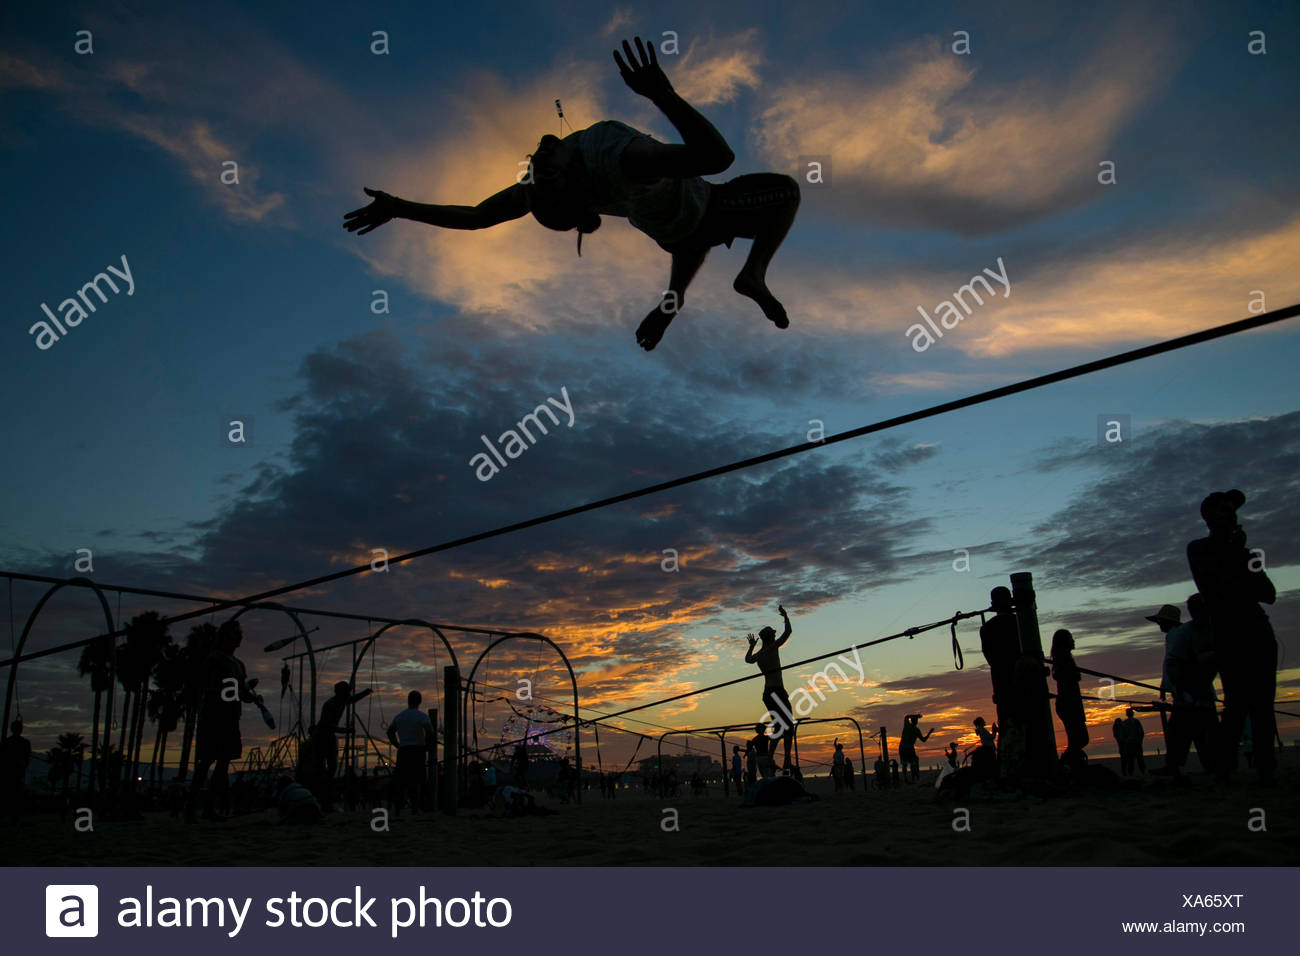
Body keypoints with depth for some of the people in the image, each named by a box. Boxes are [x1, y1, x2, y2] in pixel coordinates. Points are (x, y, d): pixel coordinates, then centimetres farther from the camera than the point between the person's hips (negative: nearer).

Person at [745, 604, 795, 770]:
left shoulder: (757, 655, 13)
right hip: (777, 691, -8)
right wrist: (785, 615, 12)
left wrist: (751, 646, 48)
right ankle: (787, 761, -16)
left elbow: (747, 659, 36)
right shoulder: (773, 647, -6)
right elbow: (788, 632, -2)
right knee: (788, 726, -7)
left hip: (767, 693, 8)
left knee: (779, 728, 15)